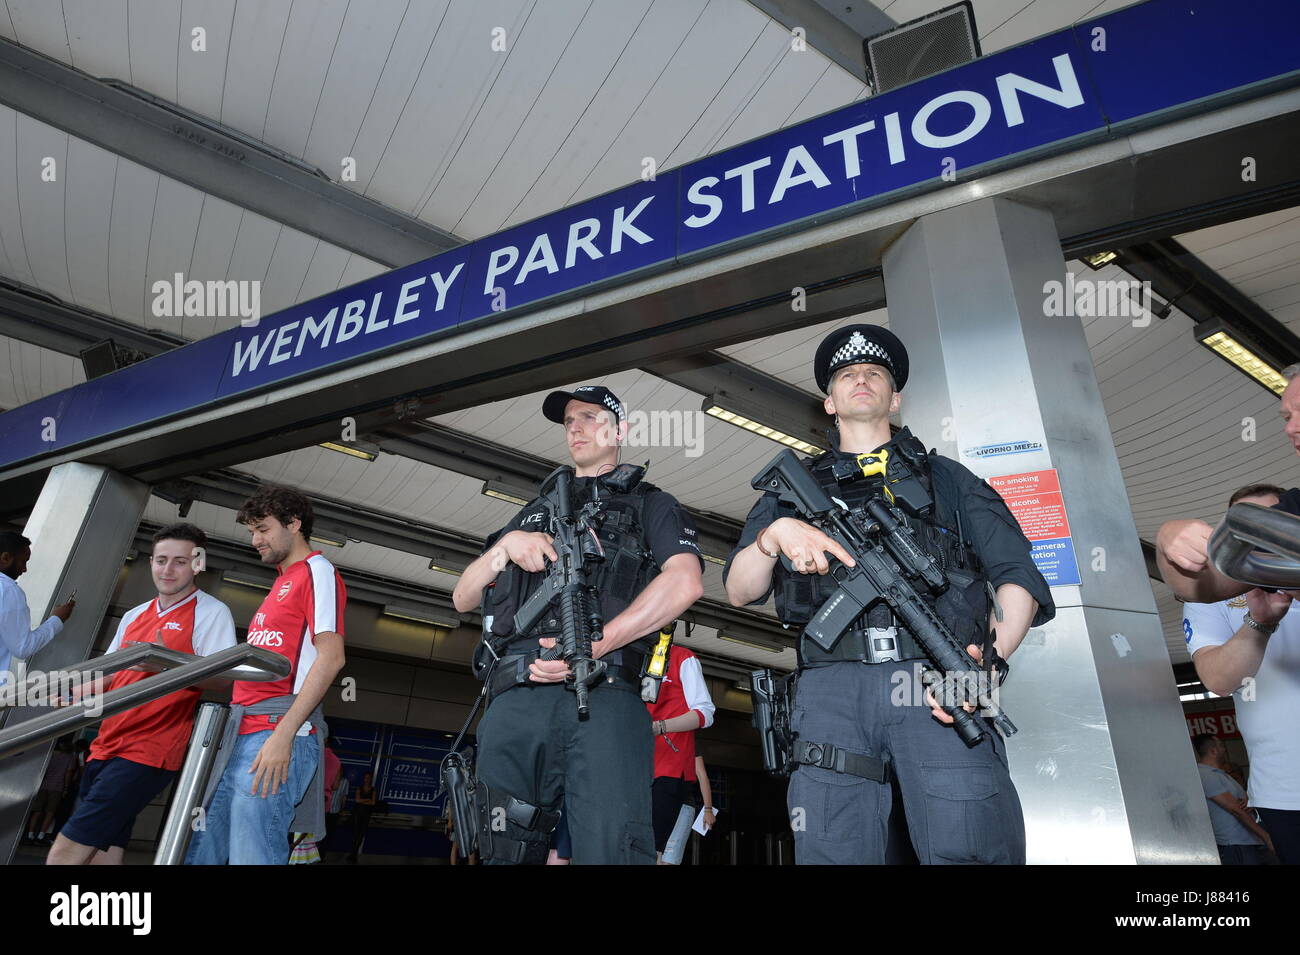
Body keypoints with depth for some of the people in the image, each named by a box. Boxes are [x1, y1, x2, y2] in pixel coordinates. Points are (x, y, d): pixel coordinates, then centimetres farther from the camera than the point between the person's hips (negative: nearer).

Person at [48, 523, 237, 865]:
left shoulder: (212, 612, -6)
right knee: (101, 854, 10)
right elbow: (110, 675, 24)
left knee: (64, 854, -12)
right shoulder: (134, 616, 17)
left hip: (148, 755, -7)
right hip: (105, 747, 7)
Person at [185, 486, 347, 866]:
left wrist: (283, 733, -20)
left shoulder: (317, 571, -3)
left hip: (278, 731, -9)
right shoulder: (282, 582, 24)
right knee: (200, 854, 12)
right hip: (241, 733, 9)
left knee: (252, 856, -10)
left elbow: (331, 657, -15)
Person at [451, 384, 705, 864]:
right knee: (506, 851, 8)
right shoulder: (536, 510, 31)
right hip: (515, 702, 5)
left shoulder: (648, 503, 17)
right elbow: (463, 598, 26)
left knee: (610, 848, -12)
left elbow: (685, 581, -5)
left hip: (602, 698, -4)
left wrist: (598, 643, -16)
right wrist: (507, 545, 5)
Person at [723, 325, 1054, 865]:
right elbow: (739, 591, 15)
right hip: (833, 692, 1)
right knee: (830, 850, -4)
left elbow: (1019, 578, 13)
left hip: (937, 687, 0)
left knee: (969, 848, -14)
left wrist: (990, 656, -8)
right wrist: (775, 534, -7)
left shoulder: (945, 477, 23)